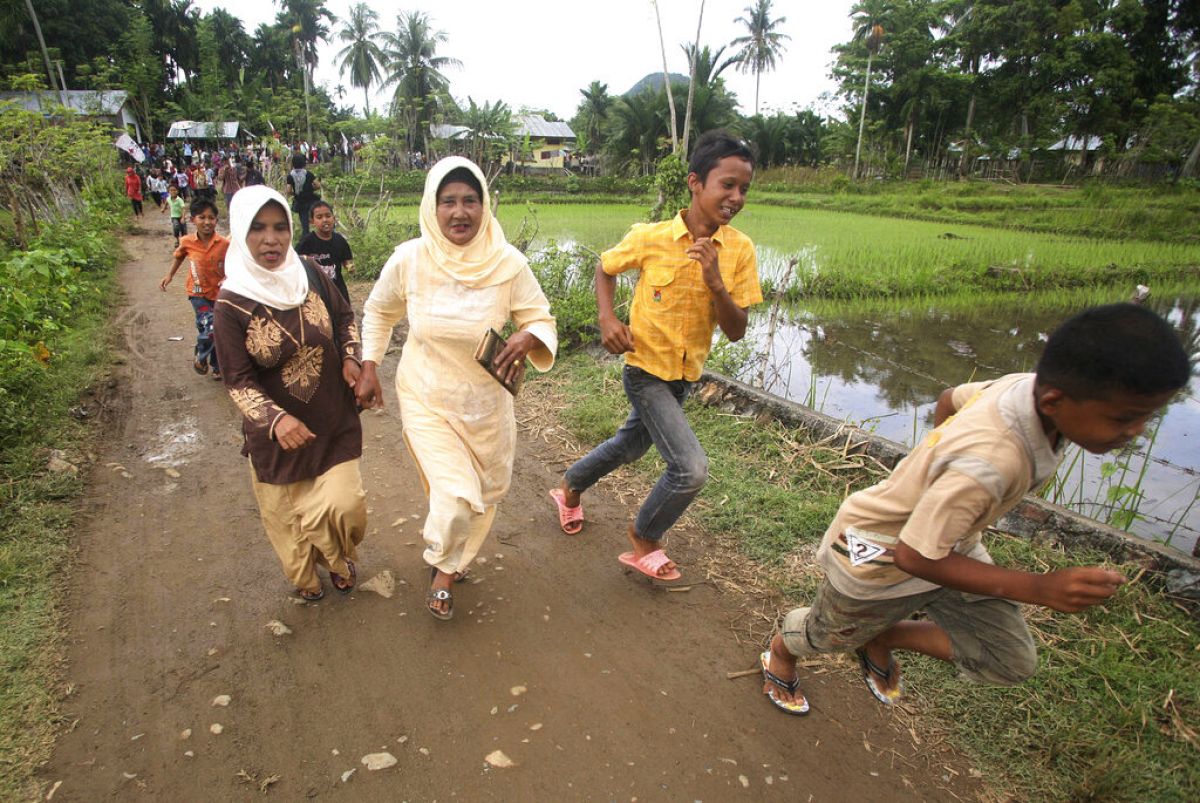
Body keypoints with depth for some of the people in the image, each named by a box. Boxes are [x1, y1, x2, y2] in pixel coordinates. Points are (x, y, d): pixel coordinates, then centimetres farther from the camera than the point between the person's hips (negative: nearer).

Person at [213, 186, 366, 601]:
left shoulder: (309, 275, -7)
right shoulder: (231, 302, -15)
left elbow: (344, 316, 11)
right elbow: (238, 380, -13)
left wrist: (350, 356, -7)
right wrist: (275, 418, -29)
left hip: (335, 420, 2)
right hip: (277, 430, -1)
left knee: (341, 505, -4)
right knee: (287, 512, 15)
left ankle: (339, 558, 33)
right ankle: (305, 577, 47)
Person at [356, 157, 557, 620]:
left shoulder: (508, 263, -17)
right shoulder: (409, 259, -15)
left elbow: (541, 320, -8)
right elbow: (378, 312, 4)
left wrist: (528, 339, -31)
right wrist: (369, 368, 2)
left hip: (486, 399, 2)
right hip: (426, 399, -2)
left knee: (489, 490, 19)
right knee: (456, 496, -10)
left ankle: (450, 560, 54)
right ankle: (443, 567, 28)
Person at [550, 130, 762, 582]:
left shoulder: (740, 250, -10)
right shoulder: (651, 237, -16)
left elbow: (736, 331, -12)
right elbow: (605, 267, 3)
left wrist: (715, 282, -28)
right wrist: (607, 318, -13)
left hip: (686, 375, 5)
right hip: (646, 369, -5)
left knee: (629, 447, 24)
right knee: (691, 469, -14)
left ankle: (570, 489, 53)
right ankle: (644, 543, 15)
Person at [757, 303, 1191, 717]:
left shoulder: (1028, 385, -17)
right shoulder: (987, 463, -43)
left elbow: (950, 398, 6)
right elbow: (915, 556, -32)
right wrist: (1038, 588, -33)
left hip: (948, 541, 7)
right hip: (879, 557, -7)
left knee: (1011, 662, 8)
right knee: (828, 634, 20)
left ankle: (881, 639, 26)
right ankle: (779, 652, 54)